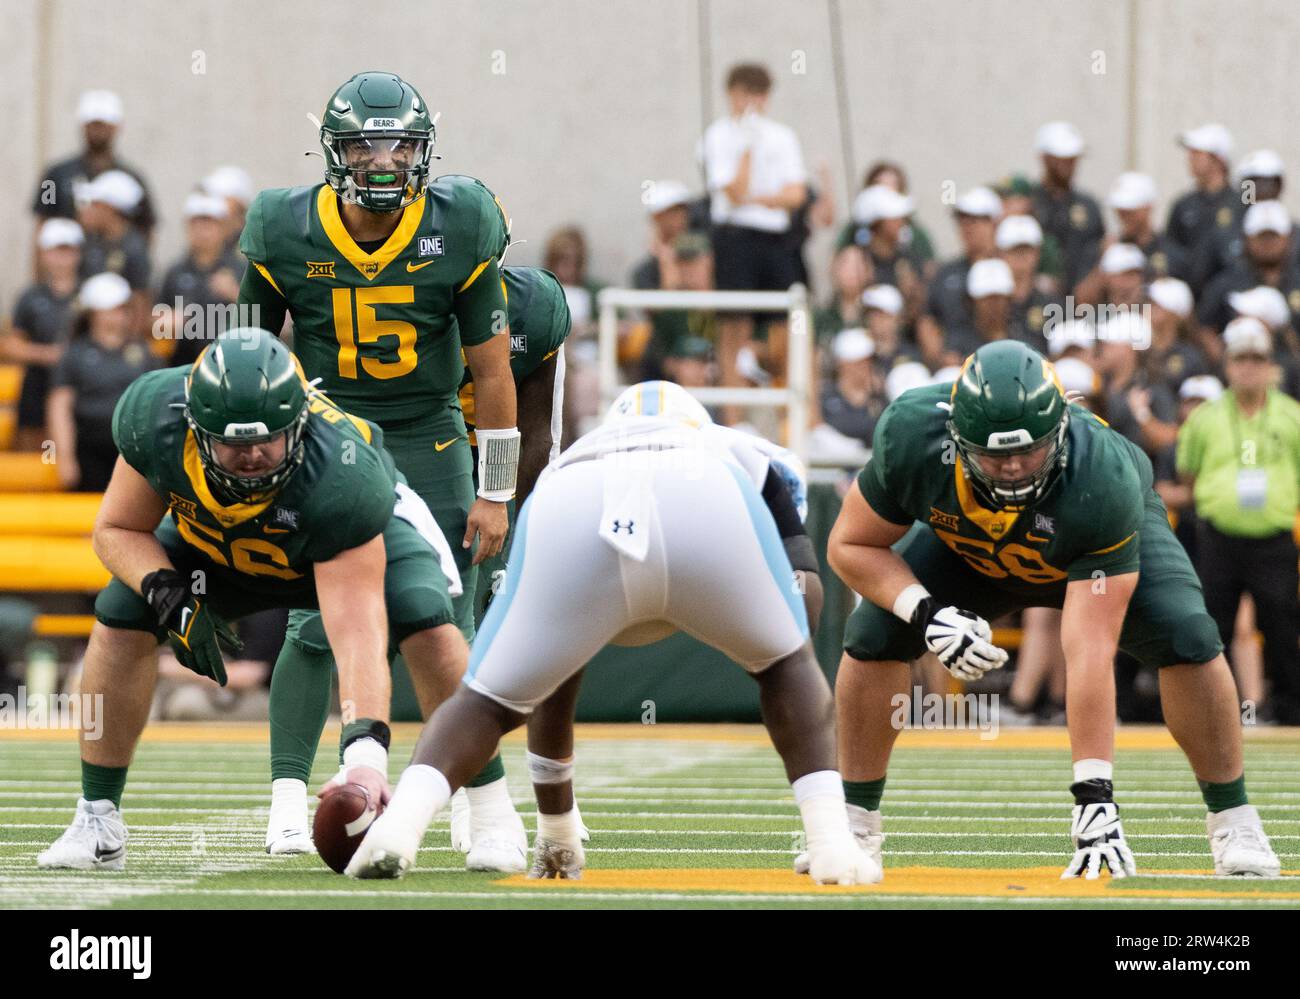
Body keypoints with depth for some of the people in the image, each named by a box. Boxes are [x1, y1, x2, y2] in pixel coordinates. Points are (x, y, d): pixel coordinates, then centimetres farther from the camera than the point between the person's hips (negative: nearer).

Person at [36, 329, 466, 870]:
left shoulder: (339, 476, -44)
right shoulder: (155, 415, -35)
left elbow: (358, 634, -48)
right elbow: (118, 529, -16)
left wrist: (365, 751, -60)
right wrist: (169, 597, -36)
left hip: (360, 536, -3)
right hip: (213, 539, 3)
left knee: (426, 623, -28)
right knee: (120, 618, -17)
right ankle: (97, 822, -3)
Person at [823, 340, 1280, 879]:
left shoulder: (1103, 483, -44)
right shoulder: (912, 434, -38)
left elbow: (1090, 653, -44)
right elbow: (851, 544, -20)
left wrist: (1095, 794, -47)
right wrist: (926, 614, -38)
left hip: (1098, 545, -2)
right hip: (966, 546, 2)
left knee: (1186, 637, -26)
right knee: (874, 631, -19)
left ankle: (1233, 825, -9)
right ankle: (854, 823, -1)